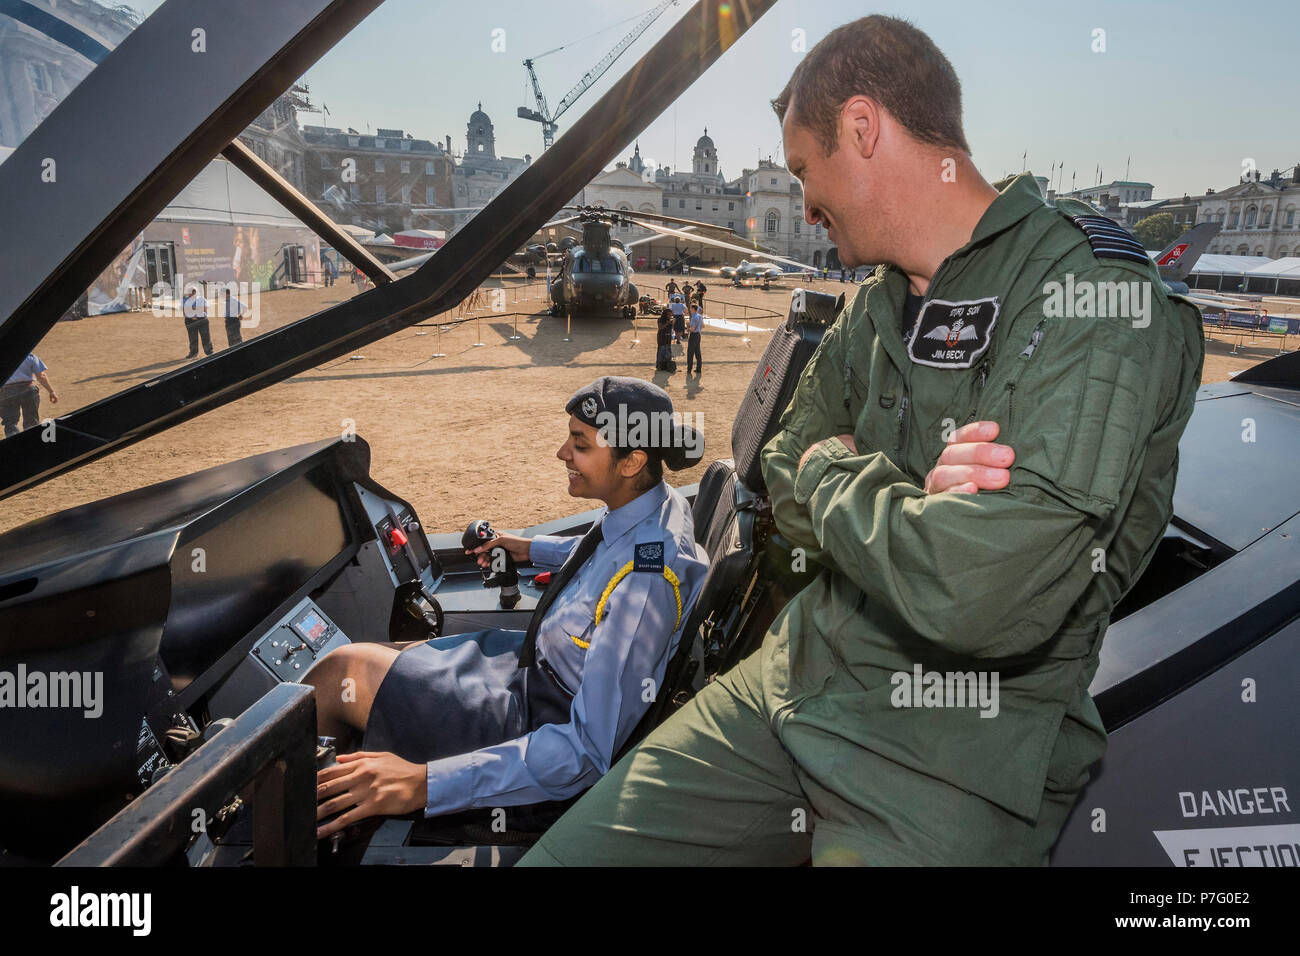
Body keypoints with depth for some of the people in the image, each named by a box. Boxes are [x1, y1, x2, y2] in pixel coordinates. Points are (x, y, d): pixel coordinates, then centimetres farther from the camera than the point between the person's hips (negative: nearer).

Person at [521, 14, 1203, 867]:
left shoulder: (1094, 296, -17)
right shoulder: (880, 307, 11)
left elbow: (975, 593, -30)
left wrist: (836, 475, -10)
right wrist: (901, 490, -12)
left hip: (955, 758, -6)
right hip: (793, 681, 7)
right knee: (561, 855, 0)